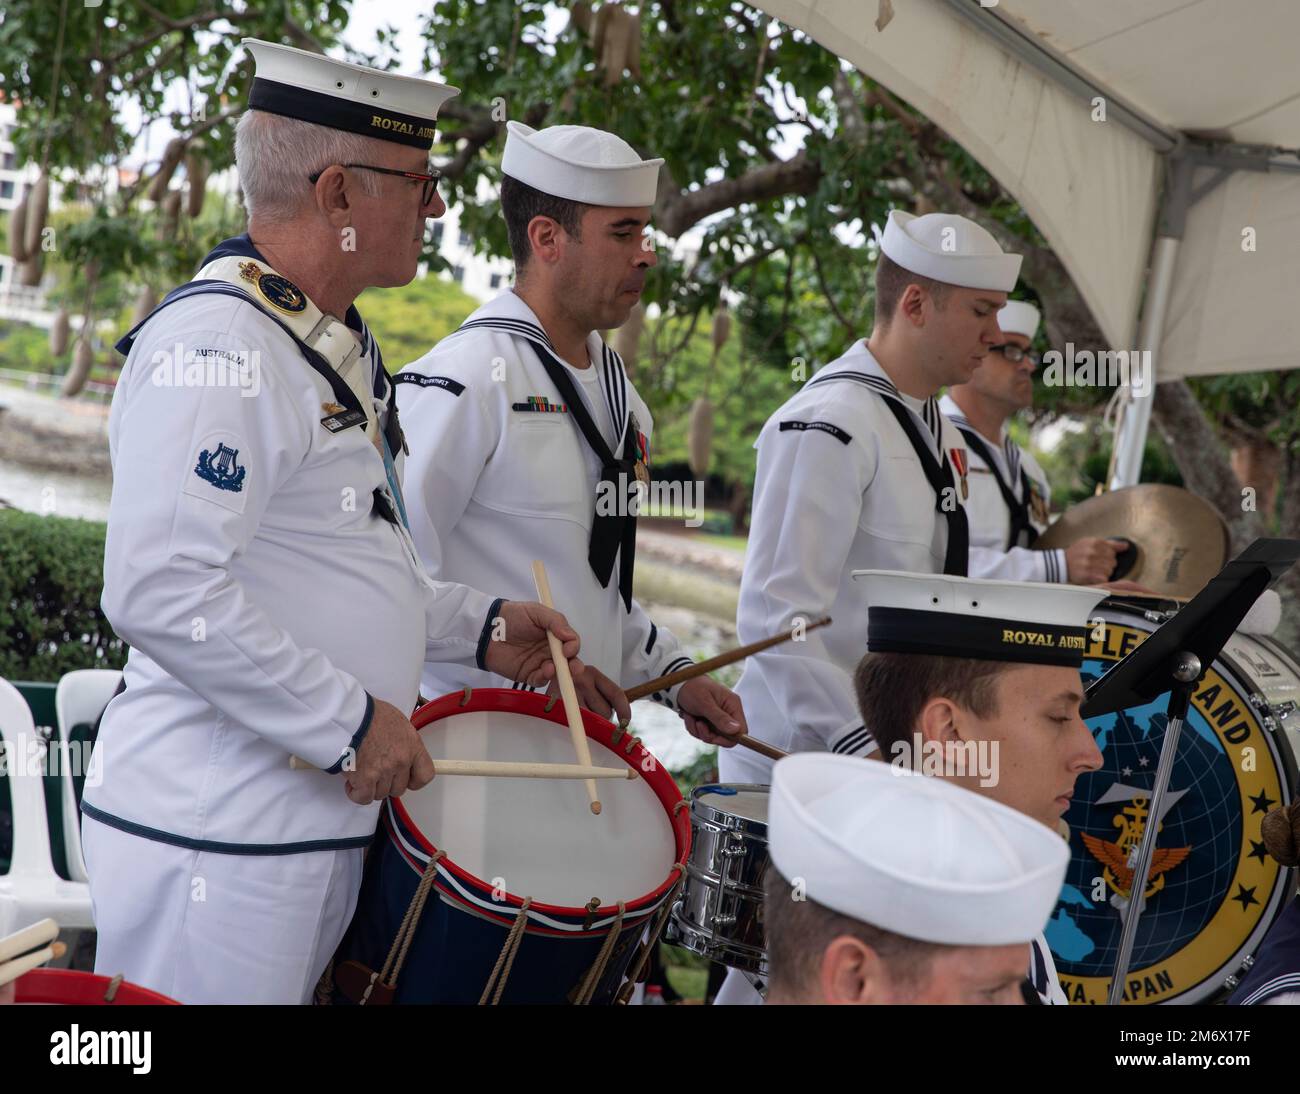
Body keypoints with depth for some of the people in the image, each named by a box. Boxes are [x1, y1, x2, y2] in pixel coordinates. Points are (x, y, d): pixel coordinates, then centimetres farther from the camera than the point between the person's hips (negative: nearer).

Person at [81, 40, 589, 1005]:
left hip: (322, 831, 10)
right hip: (214, 842, -10)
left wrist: (477, 626, 14)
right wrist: (349, 724, -22)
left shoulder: (338, 346, 15)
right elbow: (162, 590, -29)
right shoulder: (217, 341, -18)